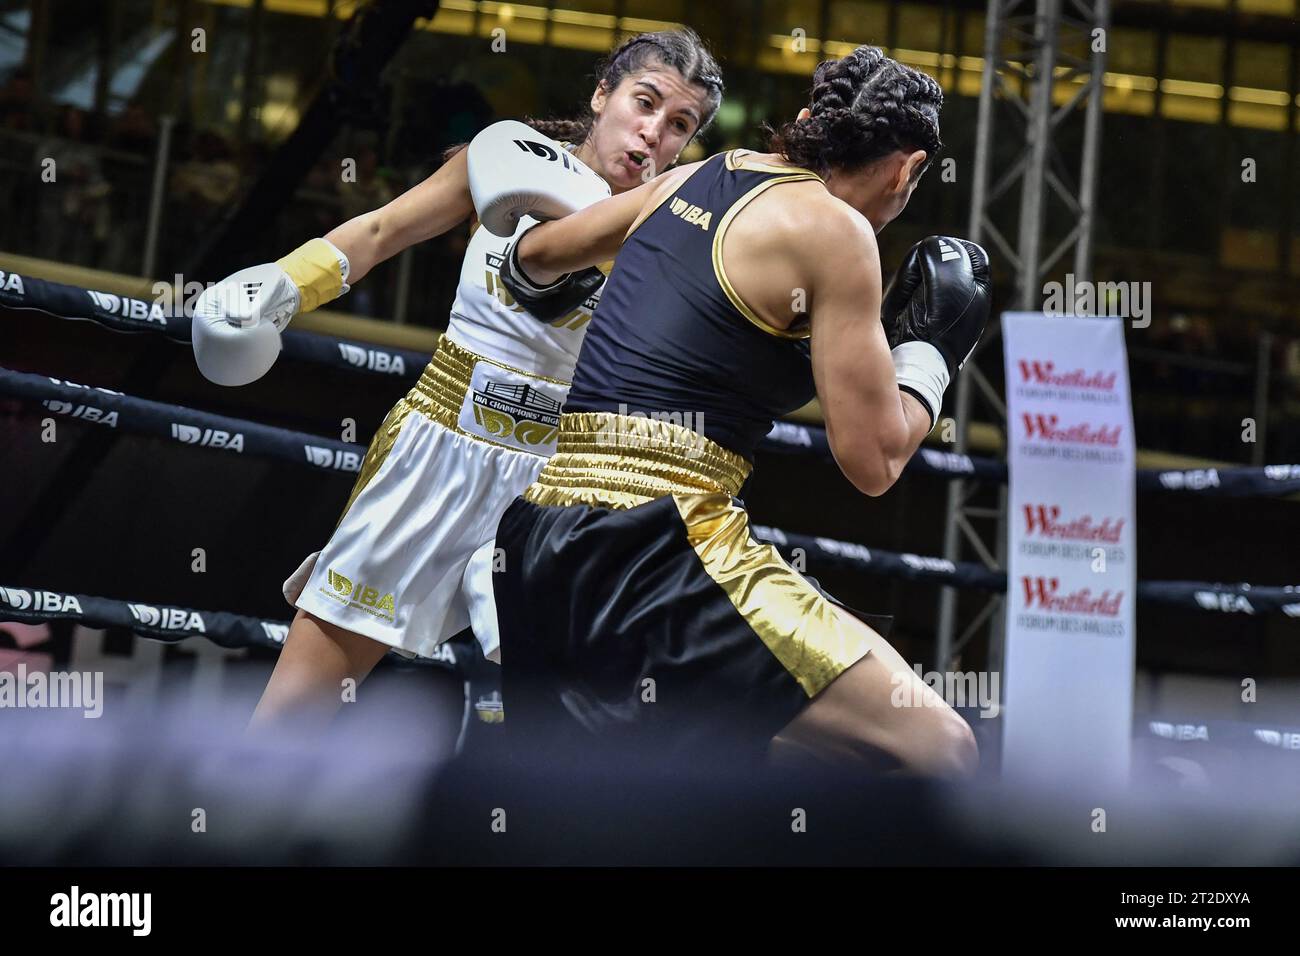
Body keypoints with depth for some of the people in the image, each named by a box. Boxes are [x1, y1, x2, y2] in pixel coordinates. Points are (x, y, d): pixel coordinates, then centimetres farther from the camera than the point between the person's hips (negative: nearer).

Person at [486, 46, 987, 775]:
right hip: (657, 545, -9)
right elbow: (872, 458, -4)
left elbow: (534, 255, 34)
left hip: (539, 546, 9)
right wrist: (931, 350, 14)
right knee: (939, 755, -9)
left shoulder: (696, 179, 17)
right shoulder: (834, 229, -4)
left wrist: (529, 275, 58)